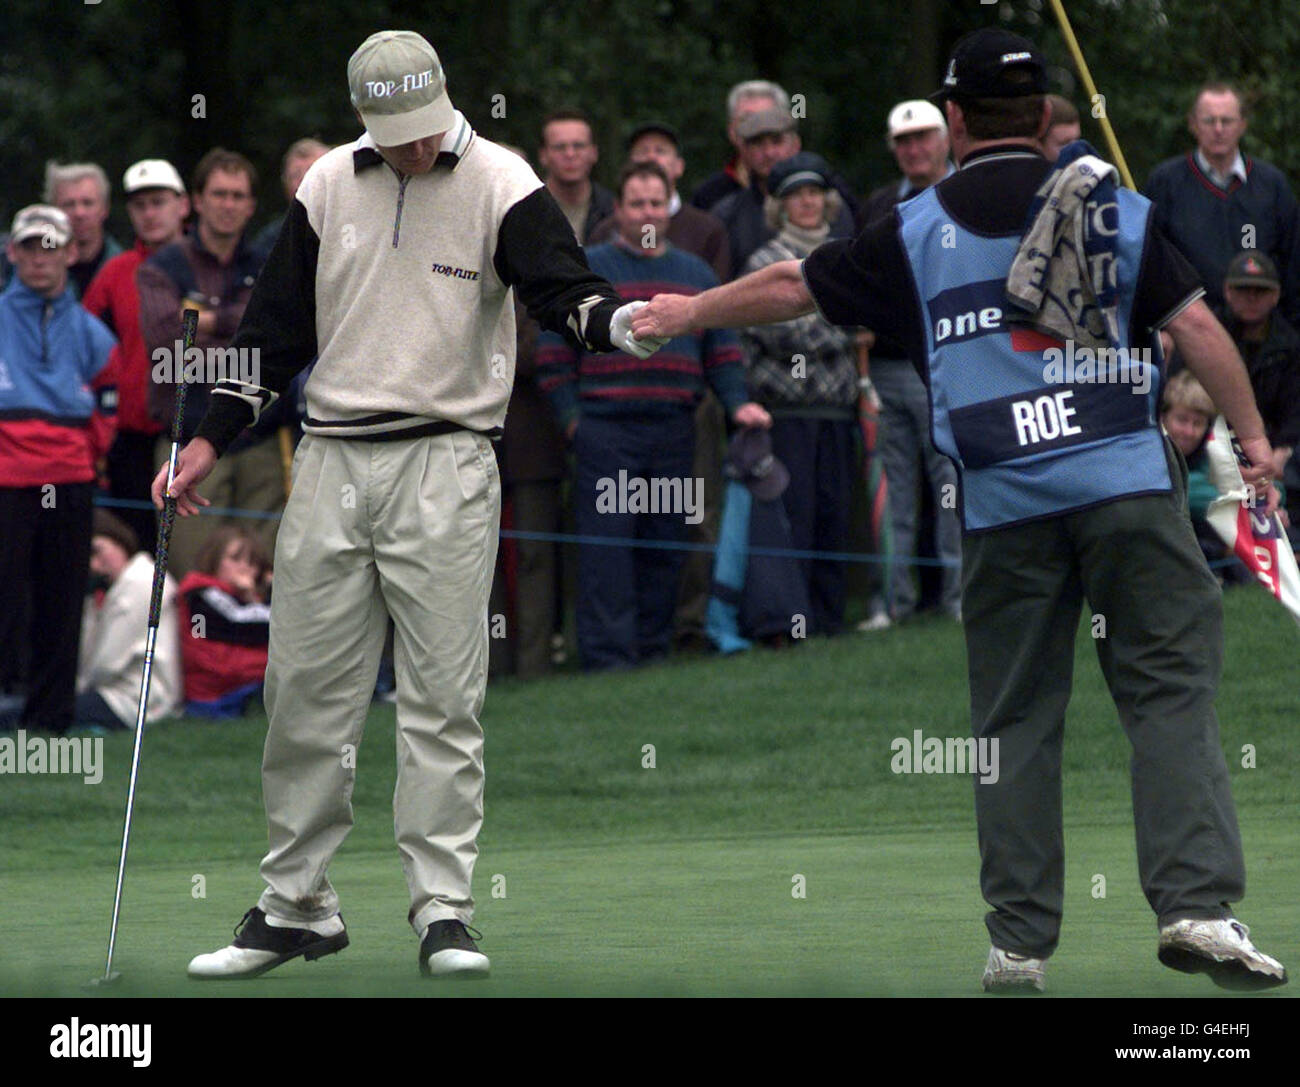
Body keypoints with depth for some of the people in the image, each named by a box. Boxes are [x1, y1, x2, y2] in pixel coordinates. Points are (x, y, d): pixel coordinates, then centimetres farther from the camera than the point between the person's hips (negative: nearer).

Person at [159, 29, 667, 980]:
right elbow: (276, 327, 15)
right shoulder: (328, 187, 8)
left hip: (445, 471, -4)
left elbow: (564, 291, -15)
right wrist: (212, 440, 11)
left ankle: (444, 910, -2)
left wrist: (631, 322, -37)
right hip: (329, 466, 4)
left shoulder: (501, 185, -3)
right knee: (306, 693, 4)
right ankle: (296, 906, 13)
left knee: (443, 697, -5)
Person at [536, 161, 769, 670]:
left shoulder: (697, 275, 18)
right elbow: (554, 353, 2)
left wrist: (737, 403, 3)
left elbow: (722, 352, 19)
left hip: (674, 434, 4)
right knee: (605, 549, -10)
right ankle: (607, 660, -13)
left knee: (664, 547, 5)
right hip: (605, 432, -4)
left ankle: (652, 651, 13)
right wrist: (571, 417, -6)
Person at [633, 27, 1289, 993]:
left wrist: (690, 313, 33)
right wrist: (1253, 436, 10)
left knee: (1016, 720, 7)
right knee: (1172, 692, -1)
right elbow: (1196, 324, 2)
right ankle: (1198, 905, -14)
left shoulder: (915, 233, 9)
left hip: (1001, 506, 1)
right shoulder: (1112, 207, 8)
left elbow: (790, 287, 17)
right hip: (1128, 483, -1)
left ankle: (1021, 939, 4)